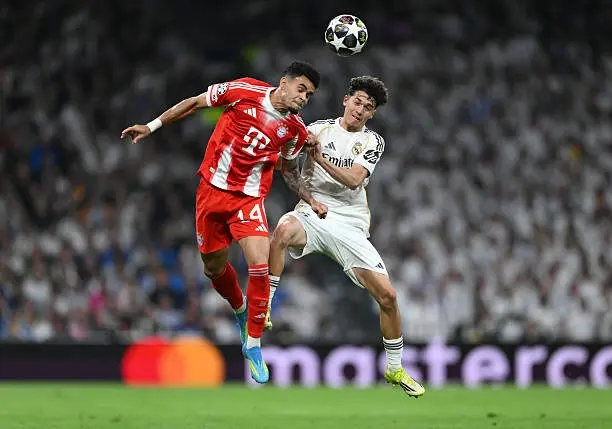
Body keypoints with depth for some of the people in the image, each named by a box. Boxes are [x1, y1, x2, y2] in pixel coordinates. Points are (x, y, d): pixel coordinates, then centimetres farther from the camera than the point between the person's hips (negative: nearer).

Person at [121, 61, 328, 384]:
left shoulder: (295, 130, -4)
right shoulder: (244, 91, -12)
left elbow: (289, 170, 14)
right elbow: (195, 103, 0)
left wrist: (311, 201, 2)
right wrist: (152, 126, 0)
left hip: (249, 198, 0)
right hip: (212, 189, 0)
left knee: (260, 266, -19)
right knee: (214, 268, 11)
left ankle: (253, 345, -4)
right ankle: (241, 309, 44)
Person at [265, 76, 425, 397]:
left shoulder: (373, 141, 7)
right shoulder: (319, 129, 6)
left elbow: (353, 179, -11)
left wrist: (320, 158, -25)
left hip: (350, 225, 2)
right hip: (311, 213, -2)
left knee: (387, 295, -5)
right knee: (284, 230, -39)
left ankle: (395, 369, 15)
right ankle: (263, 307, -28)